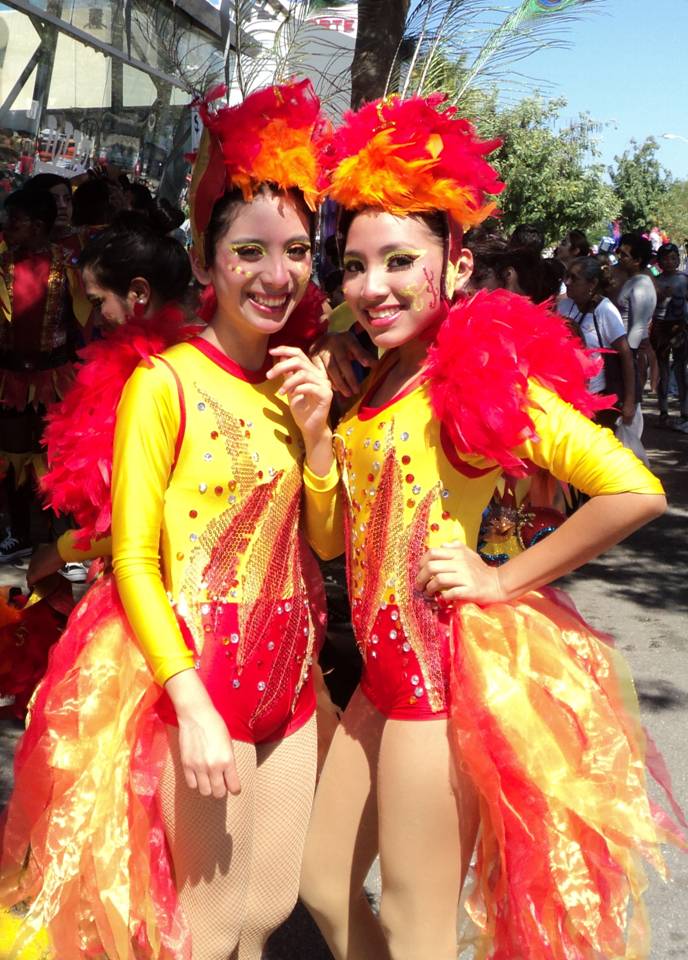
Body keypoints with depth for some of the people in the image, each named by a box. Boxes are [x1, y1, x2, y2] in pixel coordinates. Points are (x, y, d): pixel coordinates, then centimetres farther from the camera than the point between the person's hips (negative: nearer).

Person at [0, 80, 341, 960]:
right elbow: (132, 561, -14)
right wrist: (192, 705, -20)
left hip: (288, 676, 6)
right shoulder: (164, 383, -13)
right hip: (193, 682, -6)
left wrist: (316, 432, -8)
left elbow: (324, 541, 7)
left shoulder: (294, 382, 6)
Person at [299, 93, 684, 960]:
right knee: (323, 889, 20)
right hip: (386, 666, 8)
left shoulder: (481, 376, -15)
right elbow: (340, 535, 7)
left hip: (445, 668, -8)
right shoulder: (376, 382, 8)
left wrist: (503, 581, -16)